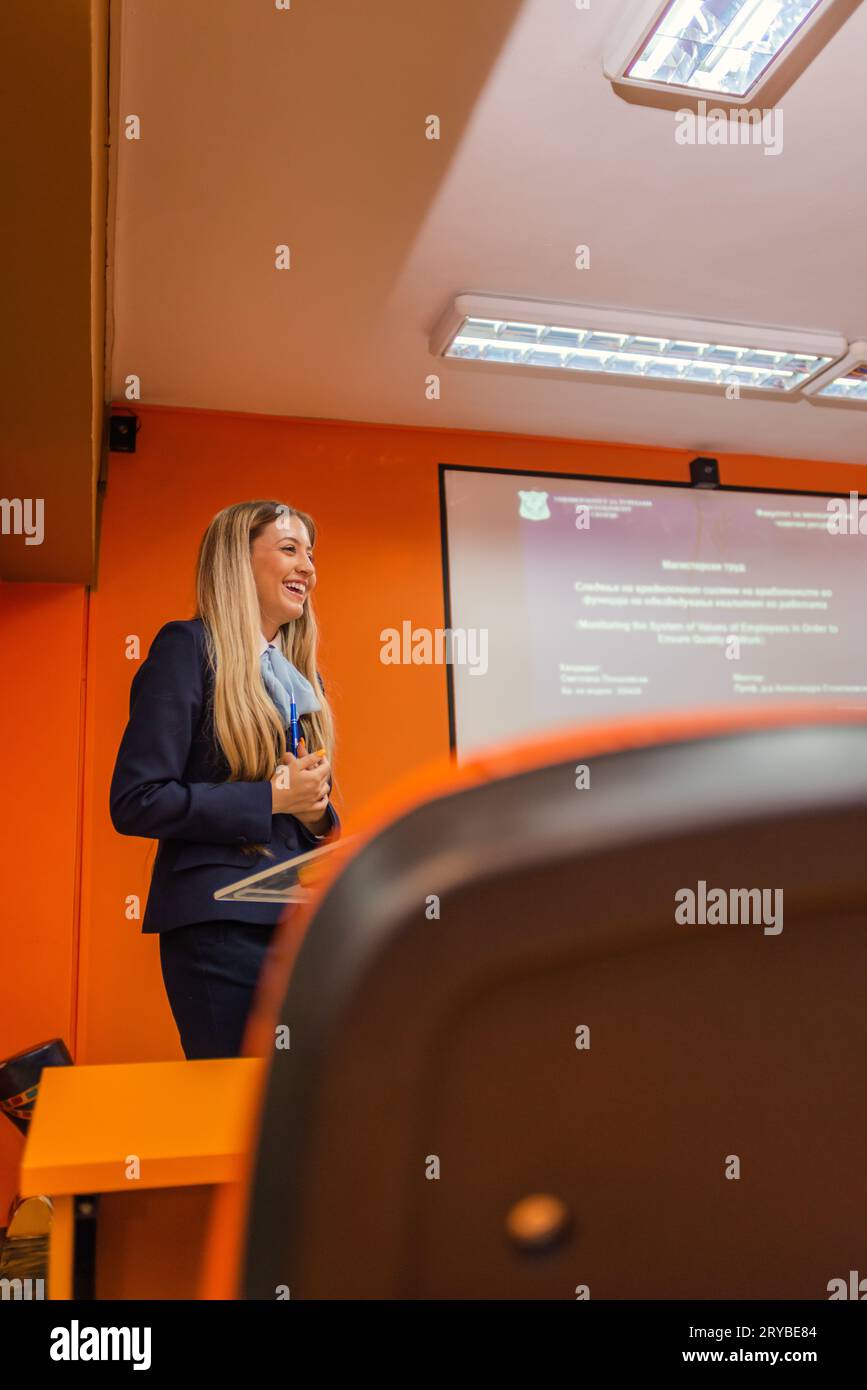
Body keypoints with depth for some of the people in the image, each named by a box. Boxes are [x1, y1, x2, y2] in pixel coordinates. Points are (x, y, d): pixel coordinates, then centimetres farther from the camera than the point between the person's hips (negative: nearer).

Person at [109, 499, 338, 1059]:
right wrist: (271, 796, -15)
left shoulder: (302, 672, 17)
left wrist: (317, 813, -2)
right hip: (221, 922, -7)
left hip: (301, 918, 7)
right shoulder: (189, 647, -5)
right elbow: (135, 801, -14)